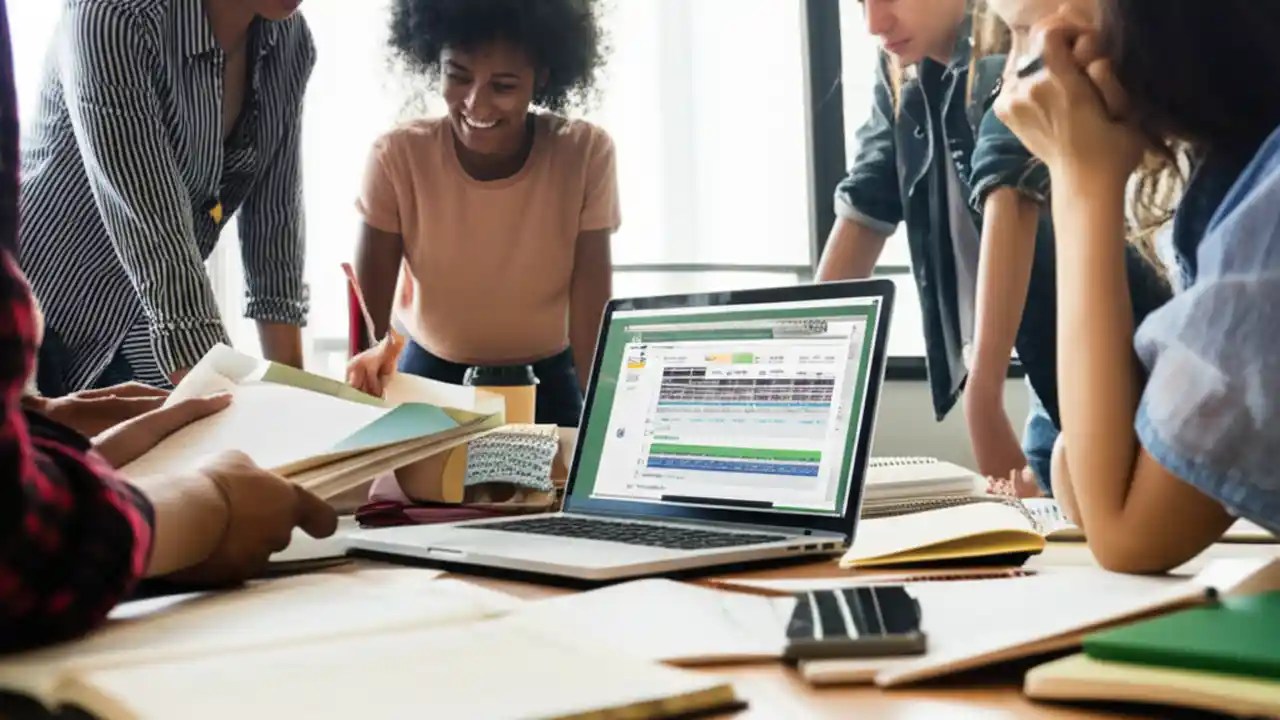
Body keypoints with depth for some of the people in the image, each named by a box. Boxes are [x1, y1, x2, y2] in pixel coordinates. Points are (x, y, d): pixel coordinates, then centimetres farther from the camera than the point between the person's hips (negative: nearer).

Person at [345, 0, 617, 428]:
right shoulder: (397, 157, -19)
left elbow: (593, 314, -17)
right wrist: (372, 356, -42)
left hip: (547, 384, 0)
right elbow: (367, 310, -20)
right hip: (428, 379, 0)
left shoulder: (587, 155, -19)